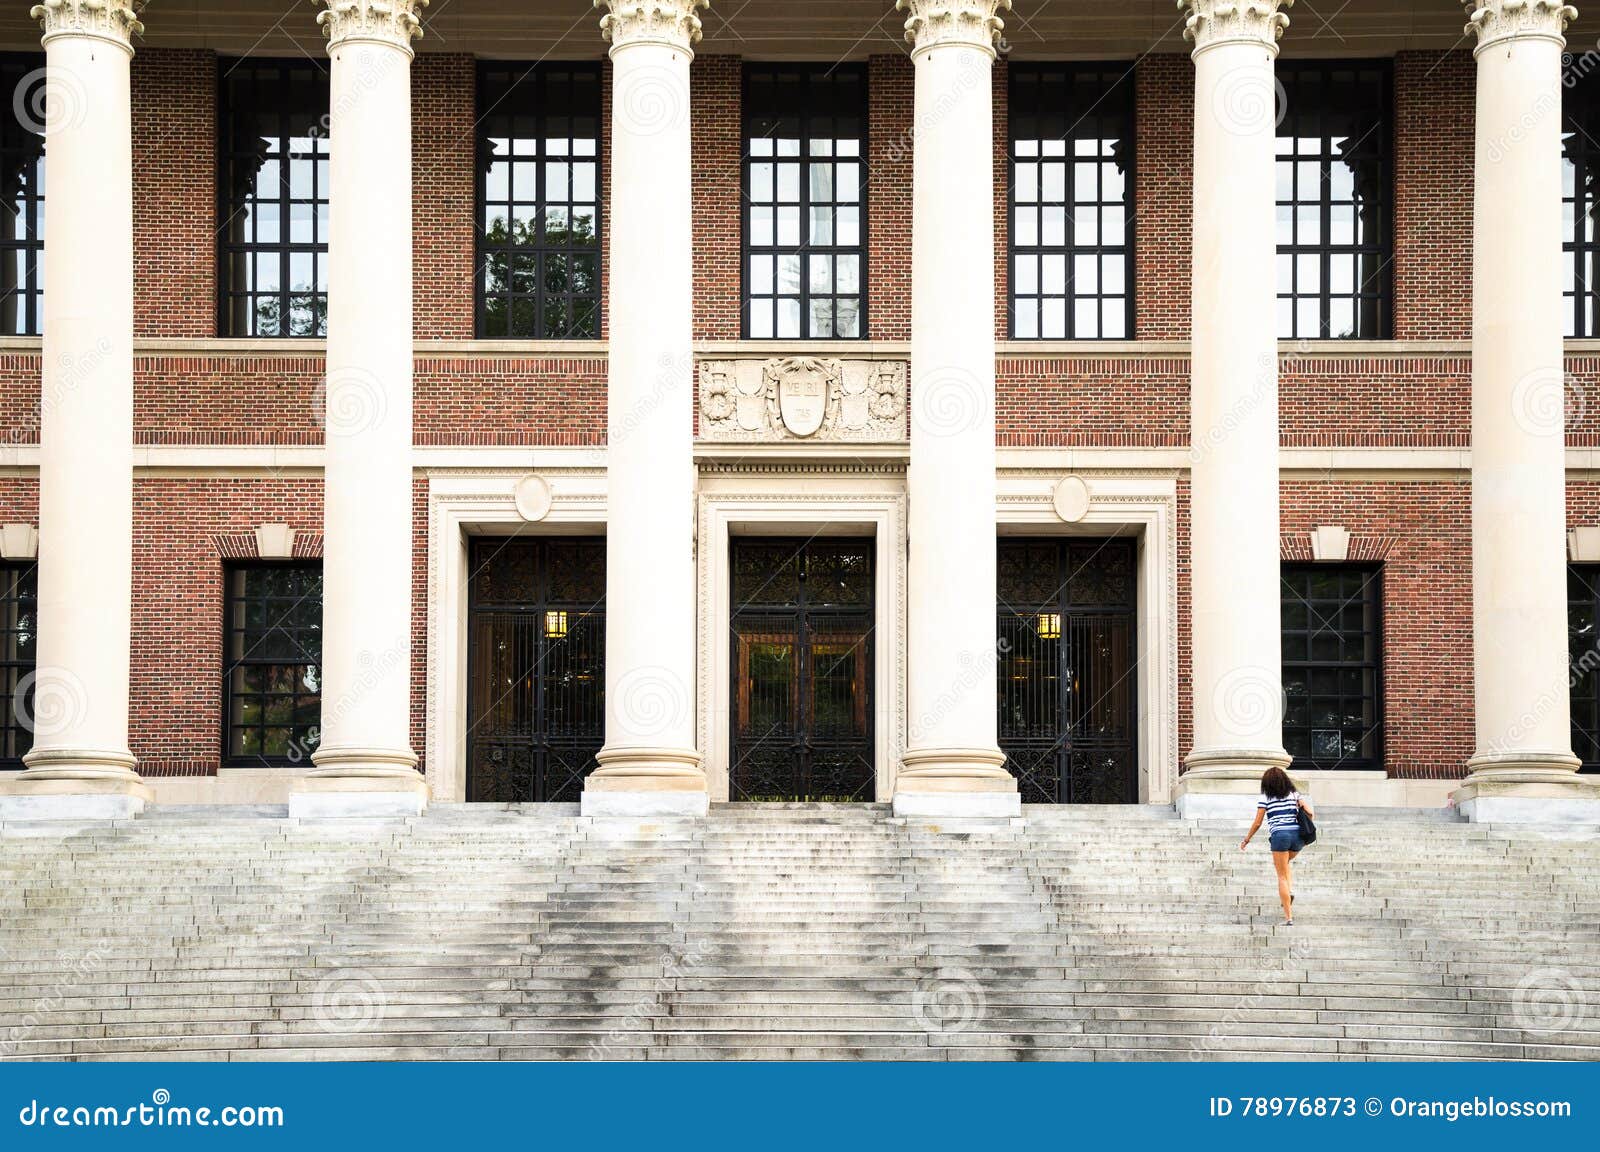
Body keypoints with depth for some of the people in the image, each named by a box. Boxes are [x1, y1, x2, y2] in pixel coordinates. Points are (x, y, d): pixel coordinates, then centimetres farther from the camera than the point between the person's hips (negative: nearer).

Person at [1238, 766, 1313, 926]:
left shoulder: (1265, 798, 7)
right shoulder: (1295, 795, 15)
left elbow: (1257, 823, 6)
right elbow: (1310, 813, 3)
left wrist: (1246, 840, 20)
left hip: (1279, 835, -4)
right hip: (1297, 835, 4)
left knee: (1282, 876, 2)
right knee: (1286, 862, 33)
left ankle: (1289, 917, -4)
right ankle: (1290, 891, 7)